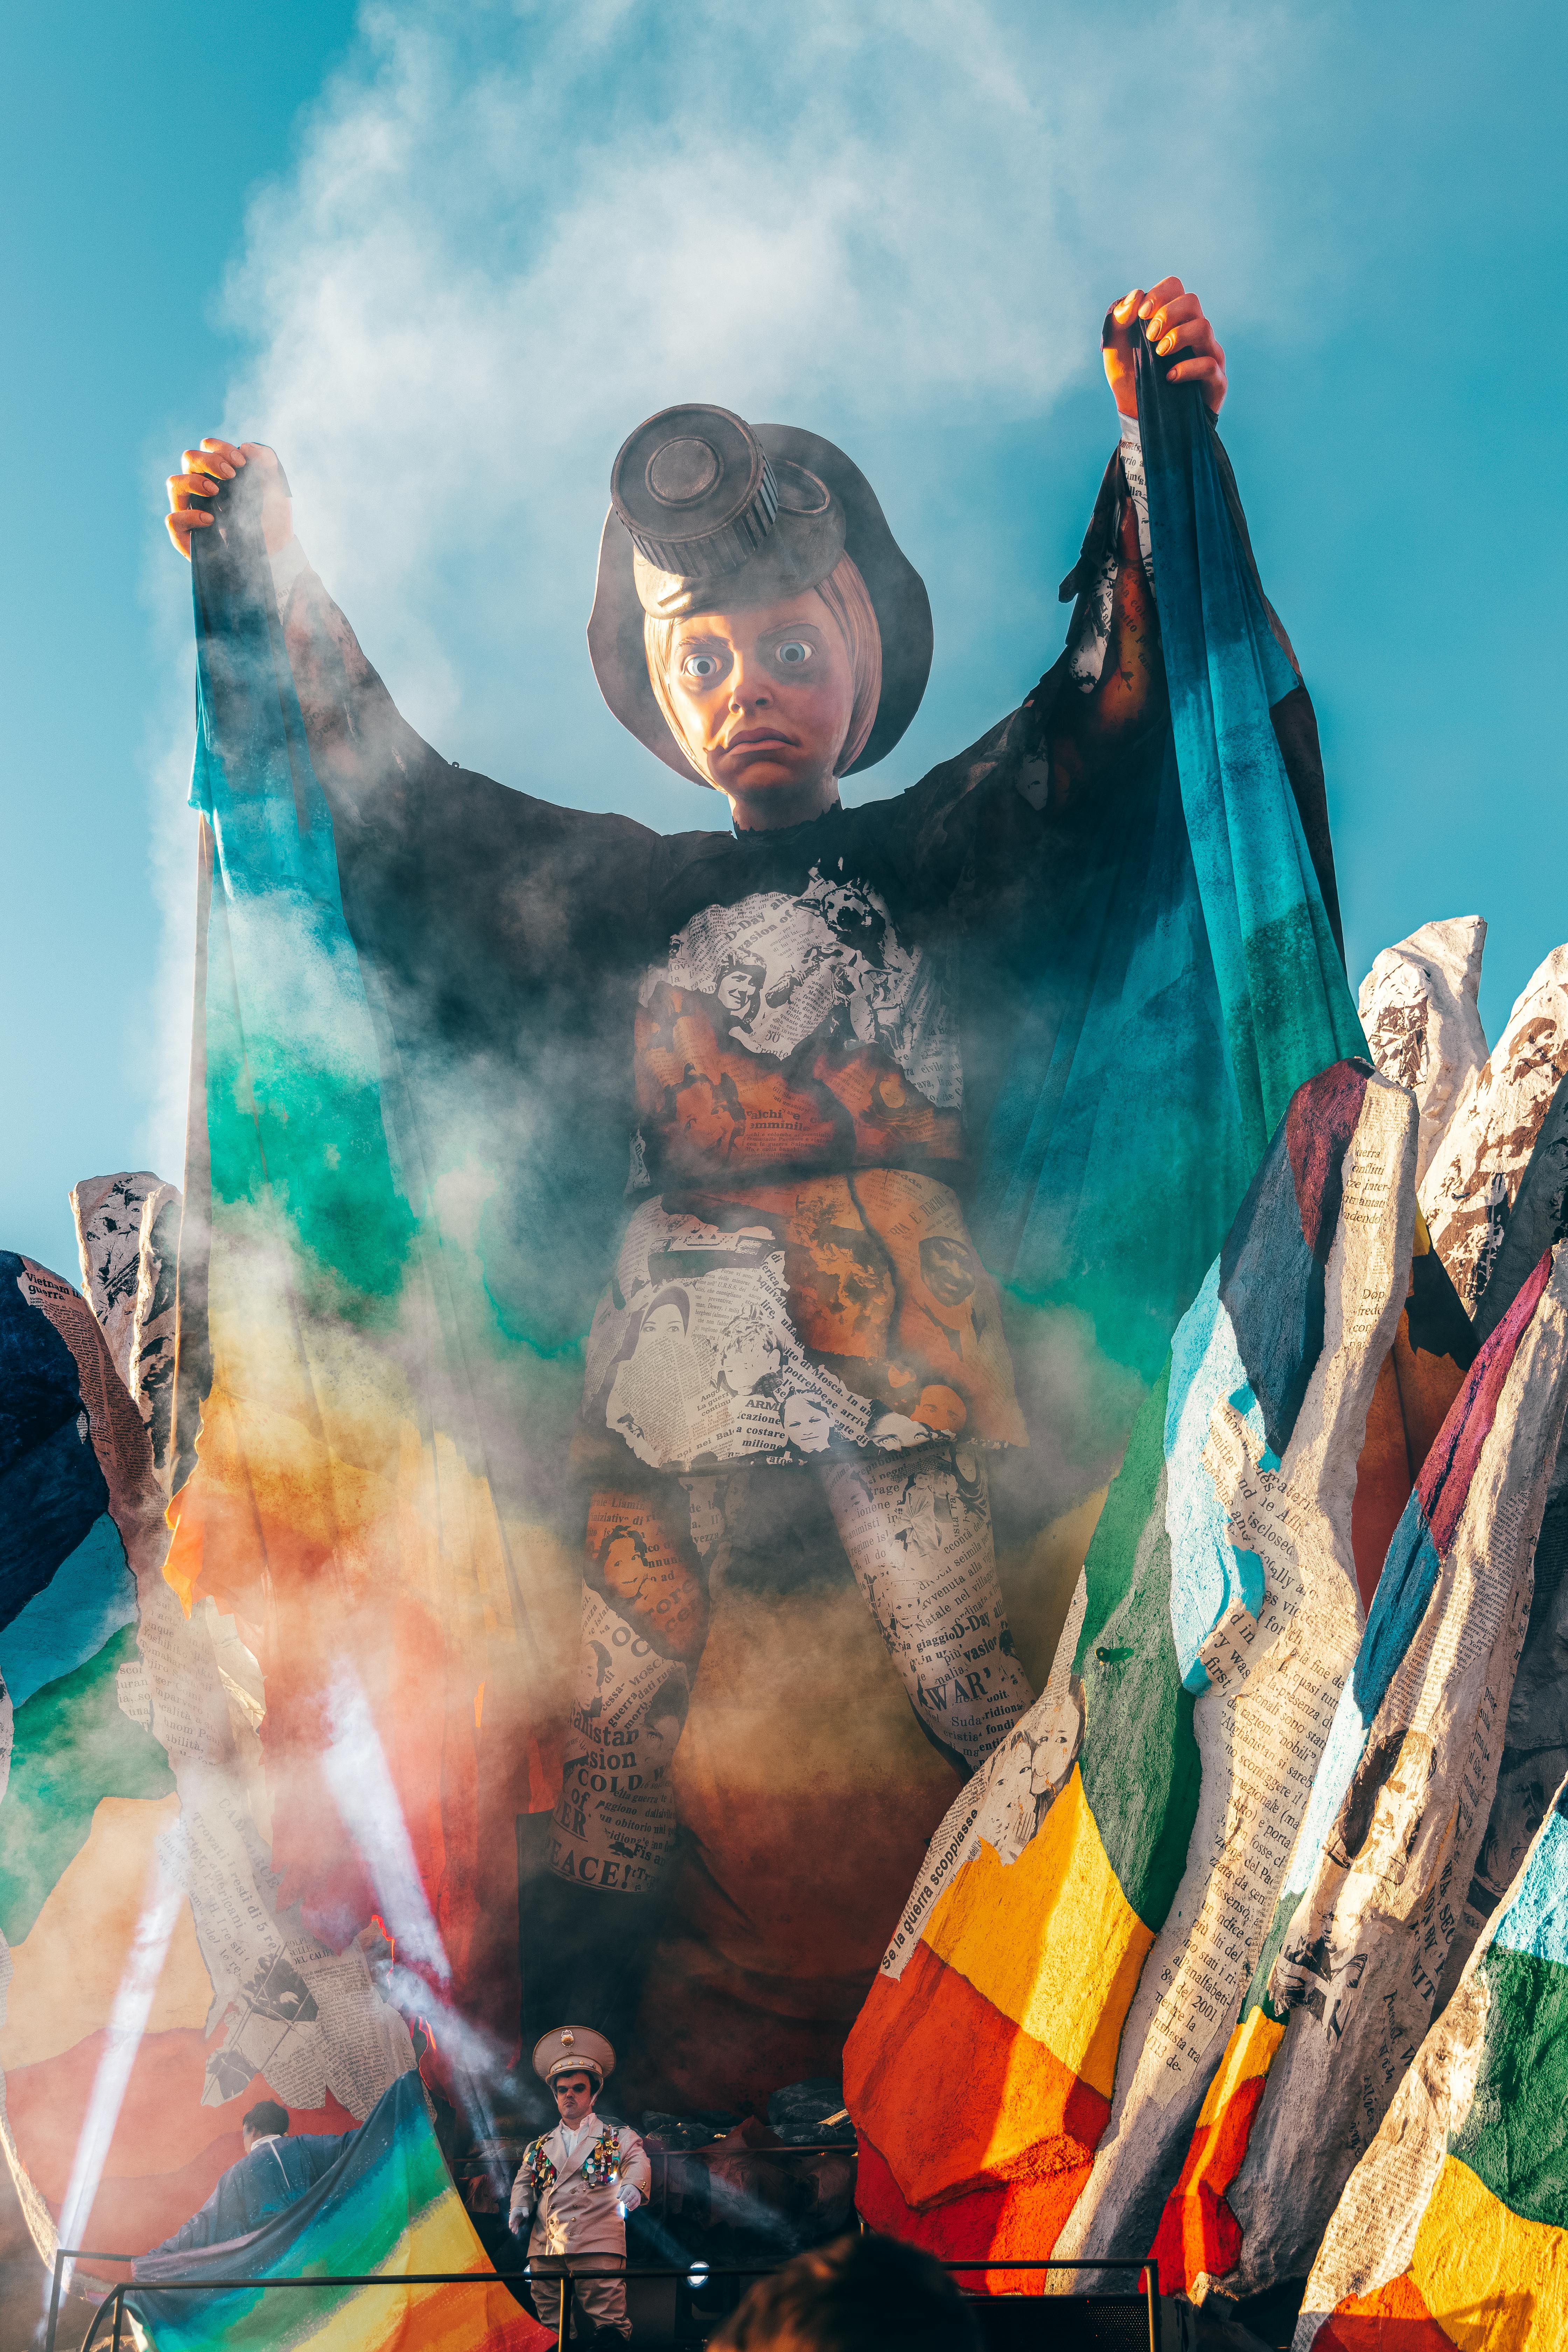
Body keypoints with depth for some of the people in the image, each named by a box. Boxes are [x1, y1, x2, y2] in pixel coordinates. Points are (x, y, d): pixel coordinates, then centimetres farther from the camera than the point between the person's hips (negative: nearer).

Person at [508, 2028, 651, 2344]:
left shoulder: (619, 2137, 15)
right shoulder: (539, 2147, 26)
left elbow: (638, 2163, -1)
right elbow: (524, 2181, 20)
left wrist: (632, 2185, -24)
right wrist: (520, 2206, -2)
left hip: (598, 2246, -3)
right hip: (545, 2247, 4)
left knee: (606, 2327, -13)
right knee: (551, 2333, -1)